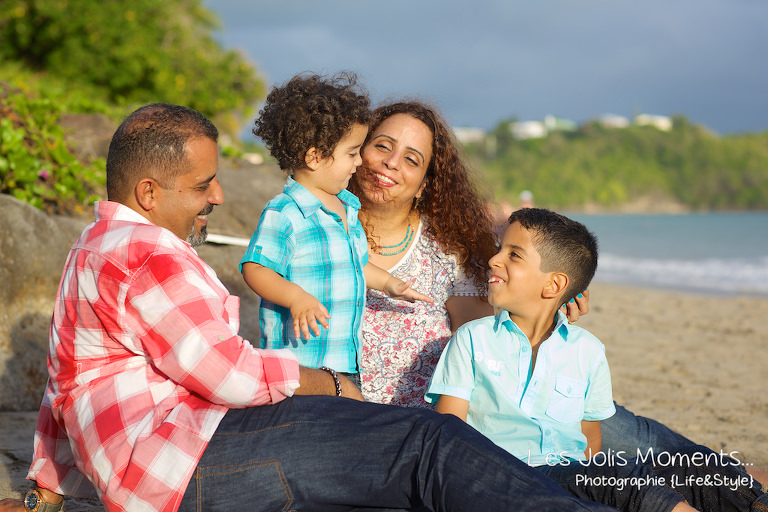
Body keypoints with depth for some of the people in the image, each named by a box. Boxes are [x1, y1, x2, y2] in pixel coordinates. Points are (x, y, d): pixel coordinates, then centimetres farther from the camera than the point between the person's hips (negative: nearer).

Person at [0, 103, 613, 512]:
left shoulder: (92, 251, 27)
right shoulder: (149, 253, -10)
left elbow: (63, 391, 36)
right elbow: (235, 376, -15)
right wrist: (330, 385, 2)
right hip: (185, 457, -10)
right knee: (427, 443, -18)